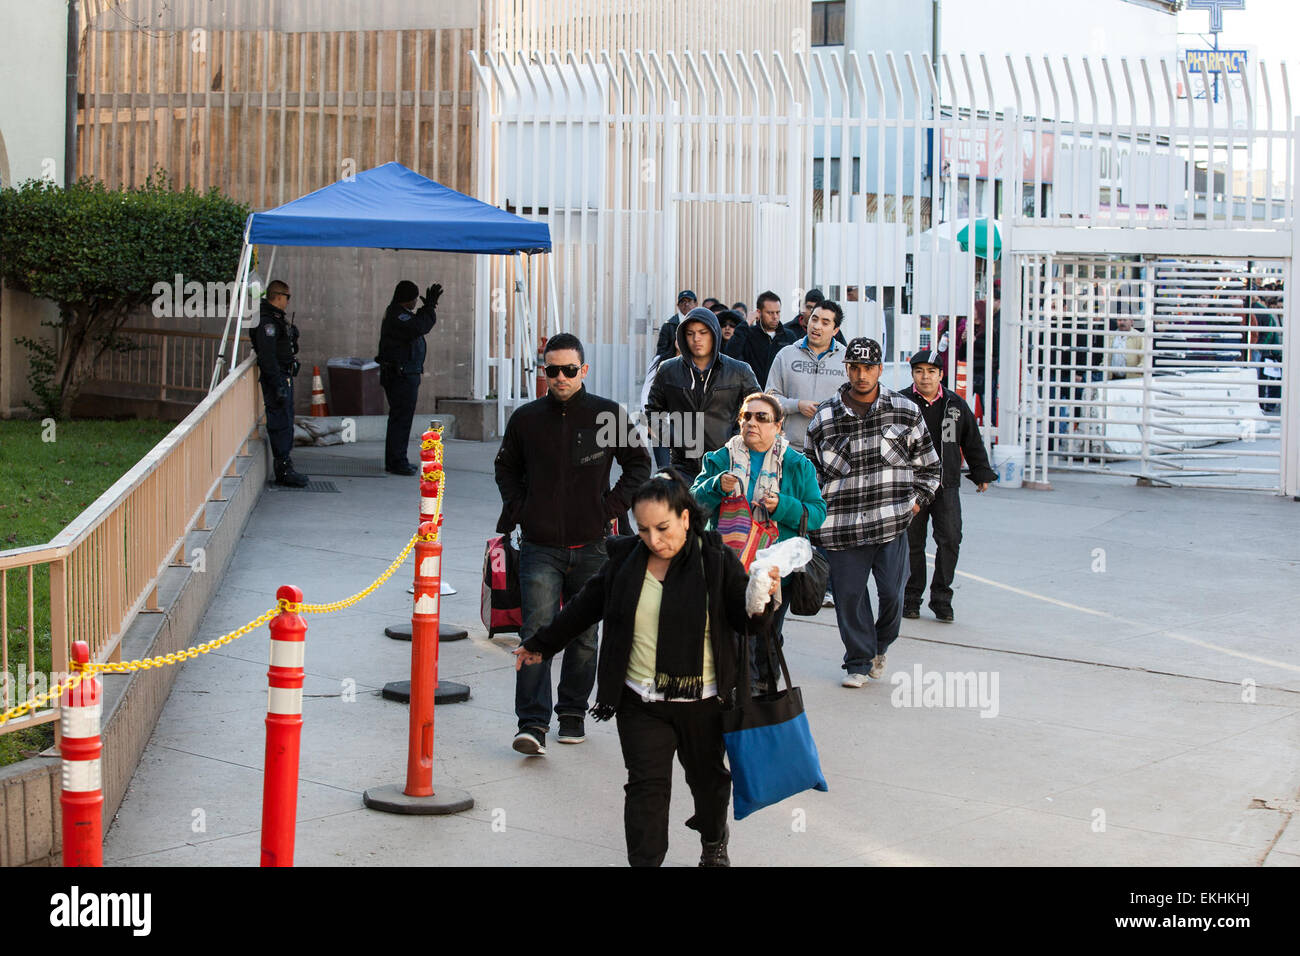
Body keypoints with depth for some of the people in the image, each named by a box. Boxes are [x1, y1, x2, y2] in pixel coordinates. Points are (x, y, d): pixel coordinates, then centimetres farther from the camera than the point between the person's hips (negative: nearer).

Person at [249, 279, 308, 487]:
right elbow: (267, 356, -23)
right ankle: (284, 471, -6)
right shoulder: (267, 321, -17)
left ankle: (285, 469, 20)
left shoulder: (278, 318, 15)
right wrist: (278, 385, -25)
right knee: (280, 423, -8)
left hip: (285, 377, 11)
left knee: (286, 422, 13)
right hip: (276, 378, -11)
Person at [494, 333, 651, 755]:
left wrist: (613, 507, 0)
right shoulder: (526, 418, 3)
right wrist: (518, 509, 6)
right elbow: (507, 467, 20)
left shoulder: (608, 415, -1)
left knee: (583, 634, 11)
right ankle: (533, 724, -14)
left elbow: (639, 464, 10)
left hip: (591, 545, 0)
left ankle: (573, 713, 26)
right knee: (537, 631, -12)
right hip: (540, 546, 0)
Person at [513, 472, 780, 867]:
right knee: (647, 786, -6)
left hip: (703, 701, 0)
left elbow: (745, 619, -8)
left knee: (707, 776, 19)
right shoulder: (624, 558, -2)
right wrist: (541, 644, 22)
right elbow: (586, 606, 12)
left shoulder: (717, 560, -10)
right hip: (640, 702, 1)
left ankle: (714, 841, 48)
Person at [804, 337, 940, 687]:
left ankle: (881, 645, 27)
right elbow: (811, 474, 13)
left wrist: (916, 501, 6)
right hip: (842, 525, 0)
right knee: (849, 595, 2)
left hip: (892, 524, 0)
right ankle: (859, 663, 20)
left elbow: (928, 465, 17)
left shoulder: (906, 412, 6)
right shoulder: (824, 418, 4)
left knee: (892, 592, -3)